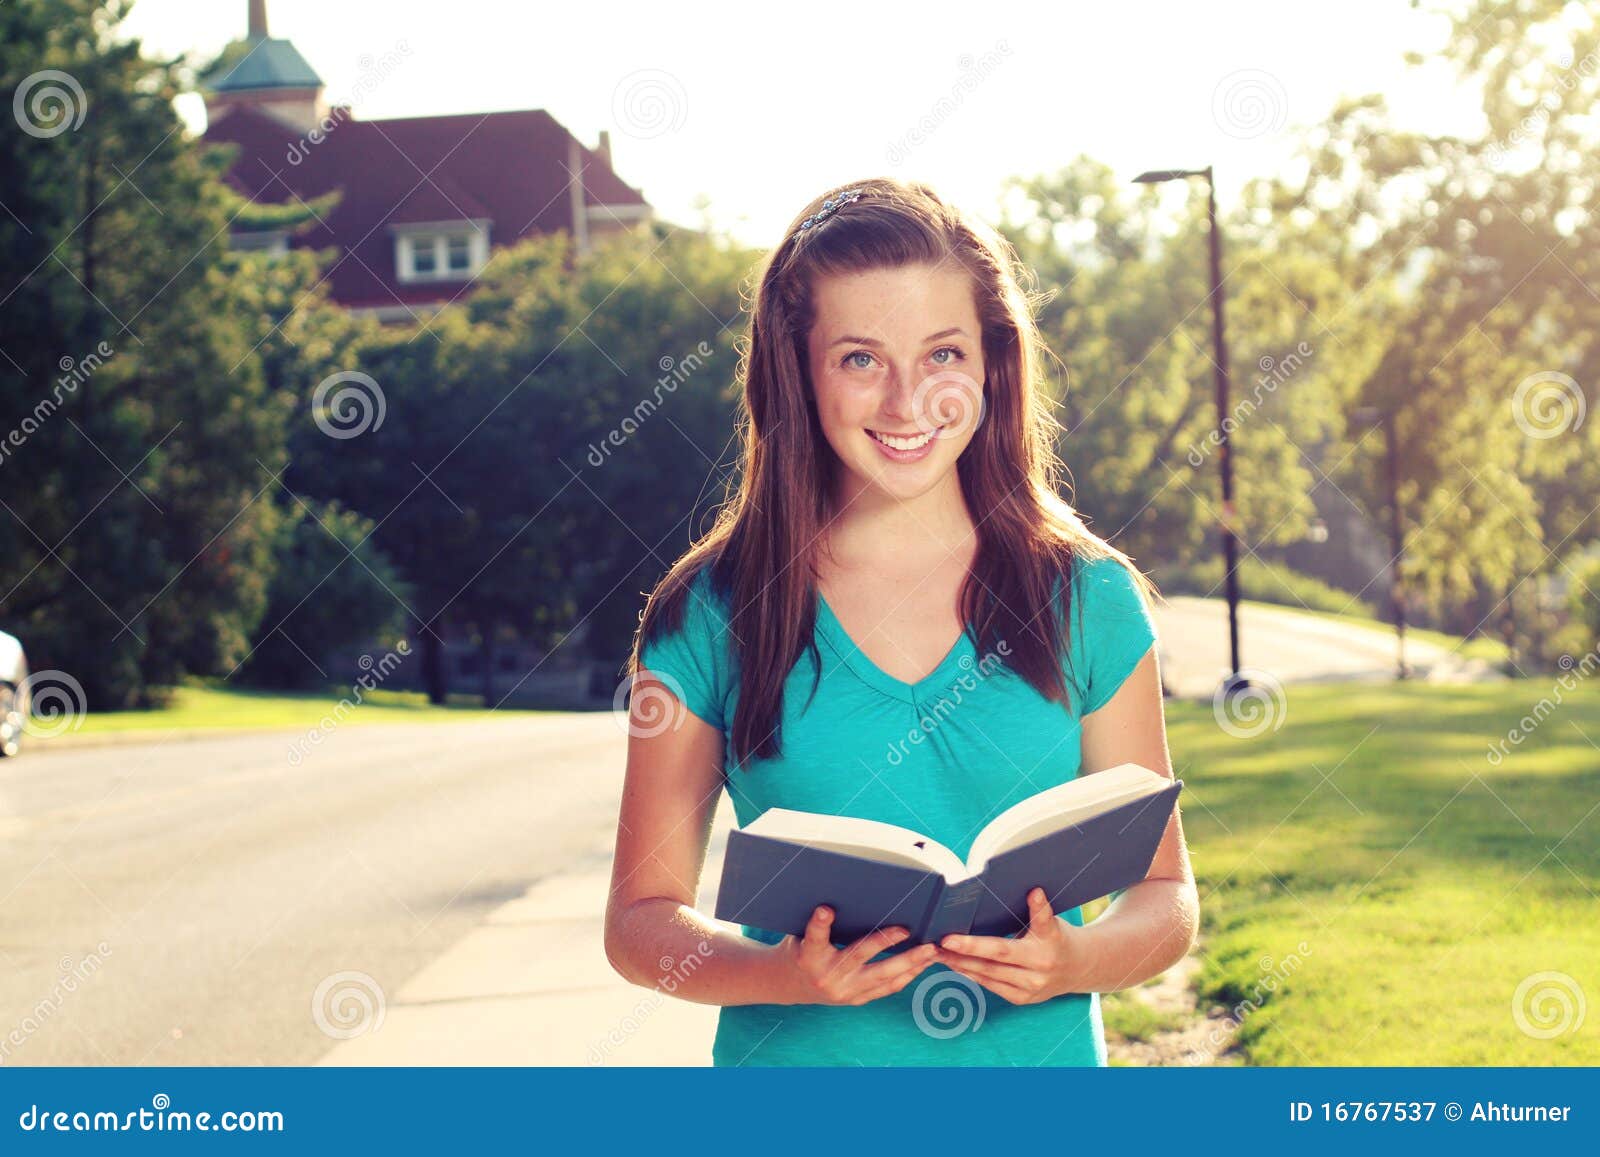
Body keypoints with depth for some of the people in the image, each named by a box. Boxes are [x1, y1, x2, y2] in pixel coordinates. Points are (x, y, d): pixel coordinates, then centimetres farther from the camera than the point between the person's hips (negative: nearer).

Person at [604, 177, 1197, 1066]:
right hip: (796, 1058, -1)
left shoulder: (1089, 600, 2)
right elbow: (642, 915, 2)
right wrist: (781, 973, -17)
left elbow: (1167, 895, 6)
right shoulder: (709, 618, -1)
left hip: (1038, 1055, 1)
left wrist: (1073, 960, -14)